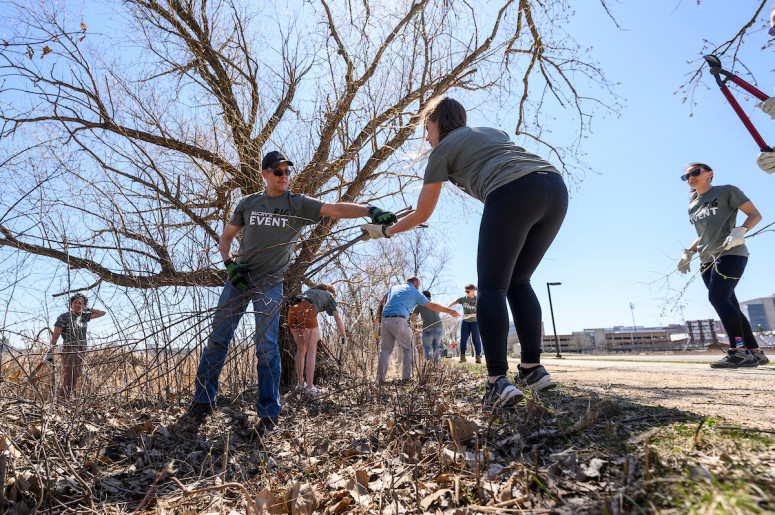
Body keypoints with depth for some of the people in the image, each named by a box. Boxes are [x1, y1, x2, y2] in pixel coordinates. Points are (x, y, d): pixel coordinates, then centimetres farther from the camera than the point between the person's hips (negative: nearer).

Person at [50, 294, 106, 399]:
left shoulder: (84, 316, 12)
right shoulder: (64, 317, -3)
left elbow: (102, 313, 20)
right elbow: (55, 335, -5)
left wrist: (88, 309, 14)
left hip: (81, 352, 6)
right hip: (69, 351, -6)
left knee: (75, 380, 7)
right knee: (68, 379, -10)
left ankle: (64, 400, 13)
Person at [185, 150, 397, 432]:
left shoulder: (298, 204, 0)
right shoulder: (247, 203, 9)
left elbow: (335, 208, -14)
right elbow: (225, 237, 16)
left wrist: (370, 210, -29)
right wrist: (230, 263, -3)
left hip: (269, 284, -3)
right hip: (238, 279, 3)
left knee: (267, 347, -4)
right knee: (217, 339, 6)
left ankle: (269, 412, 7)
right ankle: (203, 401, 22)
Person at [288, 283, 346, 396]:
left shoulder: (309, 291, 39)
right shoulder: (329, 296, 22)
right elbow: (338, 318, 11)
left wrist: (315, 334, 53)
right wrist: (344, 336, 23)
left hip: (292, 311, 6)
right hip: (307, 313, -6)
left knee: (301, 349, 18)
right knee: (311, 351, 2)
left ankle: (300, 383, 25)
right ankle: (310, 387, 1)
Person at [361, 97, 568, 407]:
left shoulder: (443, 149, 16)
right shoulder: (493, 131, 34)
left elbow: (422, 214, 19)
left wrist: (385, 231, 33)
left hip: (513, 193, -7)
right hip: (556, 187, 7)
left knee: (491, 286, 0)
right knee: (518, 282, 16)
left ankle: (498, 381, -10)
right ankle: (533, 370, 12)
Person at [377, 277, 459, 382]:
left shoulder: (394, 288, 24)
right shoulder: (415, 292, 10)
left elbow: (383, 301, 32)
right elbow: (433, 306, 10)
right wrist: (450, 311, 16)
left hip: (385, 320, 5)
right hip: (399, 321, -5)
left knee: (385, 349, 10)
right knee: (408, 349, 10)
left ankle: (380, 377, 2)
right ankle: (406, 376, 6)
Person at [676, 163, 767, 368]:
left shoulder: (727, 191, 3)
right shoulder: (692, 206, 21)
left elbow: (755, 215, 0)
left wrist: (740, 230, -19)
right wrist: (689, 252, 13)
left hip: (731, 253, -7)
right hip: (708, 260, 7)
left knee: (717, 297, -21)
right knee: (729, 306, 3)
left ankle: (738, 350, -17)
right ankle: (755, 352, 9)